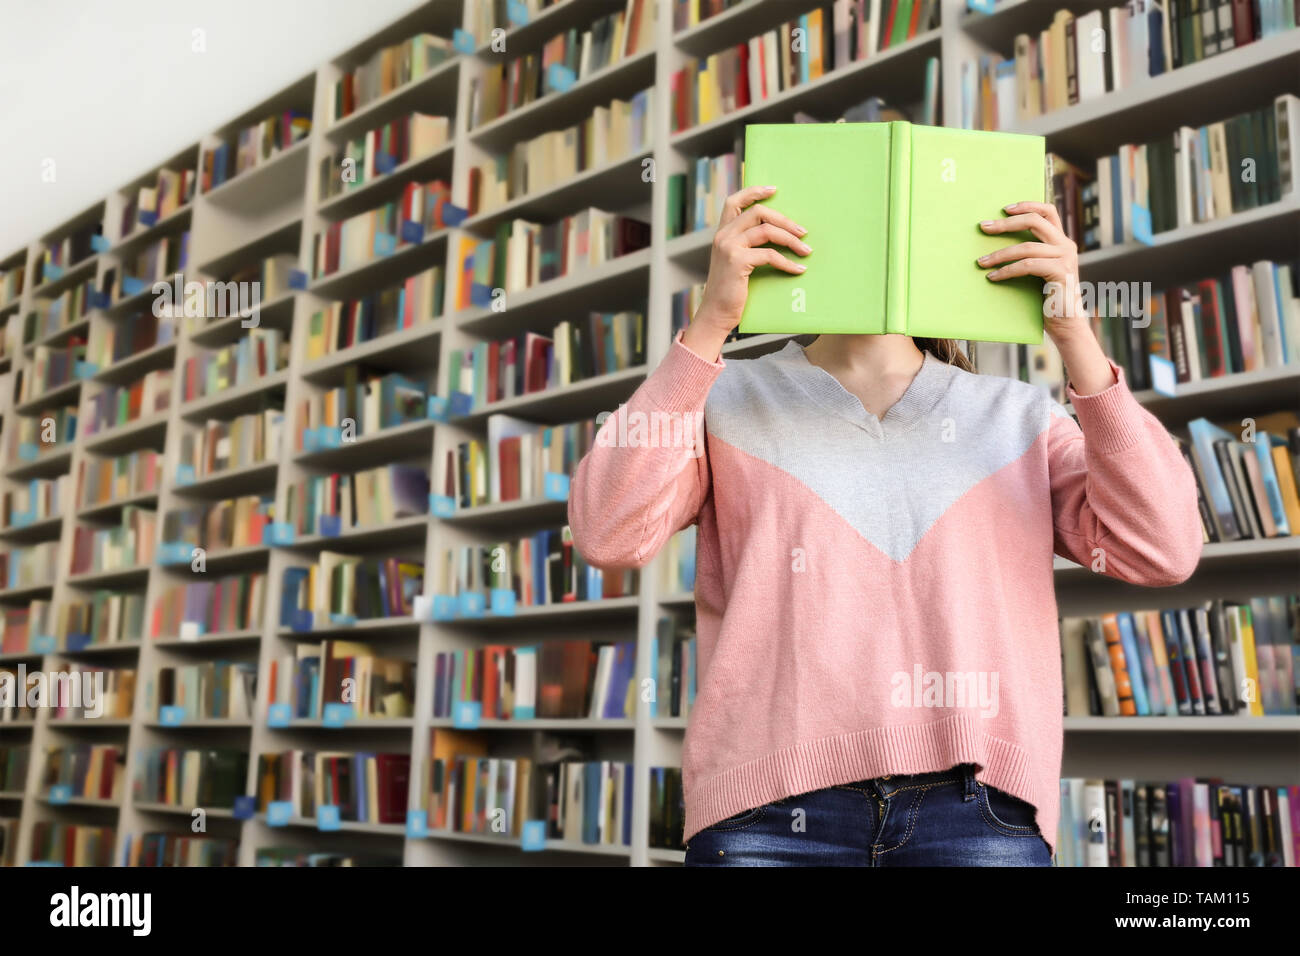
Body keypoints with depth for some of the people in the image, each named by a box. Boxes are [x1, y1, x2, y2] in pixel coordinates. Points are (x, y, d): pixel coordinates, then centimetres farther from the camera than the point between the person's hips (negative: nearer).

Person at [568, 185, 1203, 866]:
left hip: (977, 806, 2)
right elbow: (607, 534, -7)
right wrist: (711, 321, -11)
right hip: (772, 805, -1)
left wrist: (1073, 331, -5)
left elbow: (1162, 552, 1)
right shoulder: (728, 399, 9)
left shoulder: (1019, 417, 14)